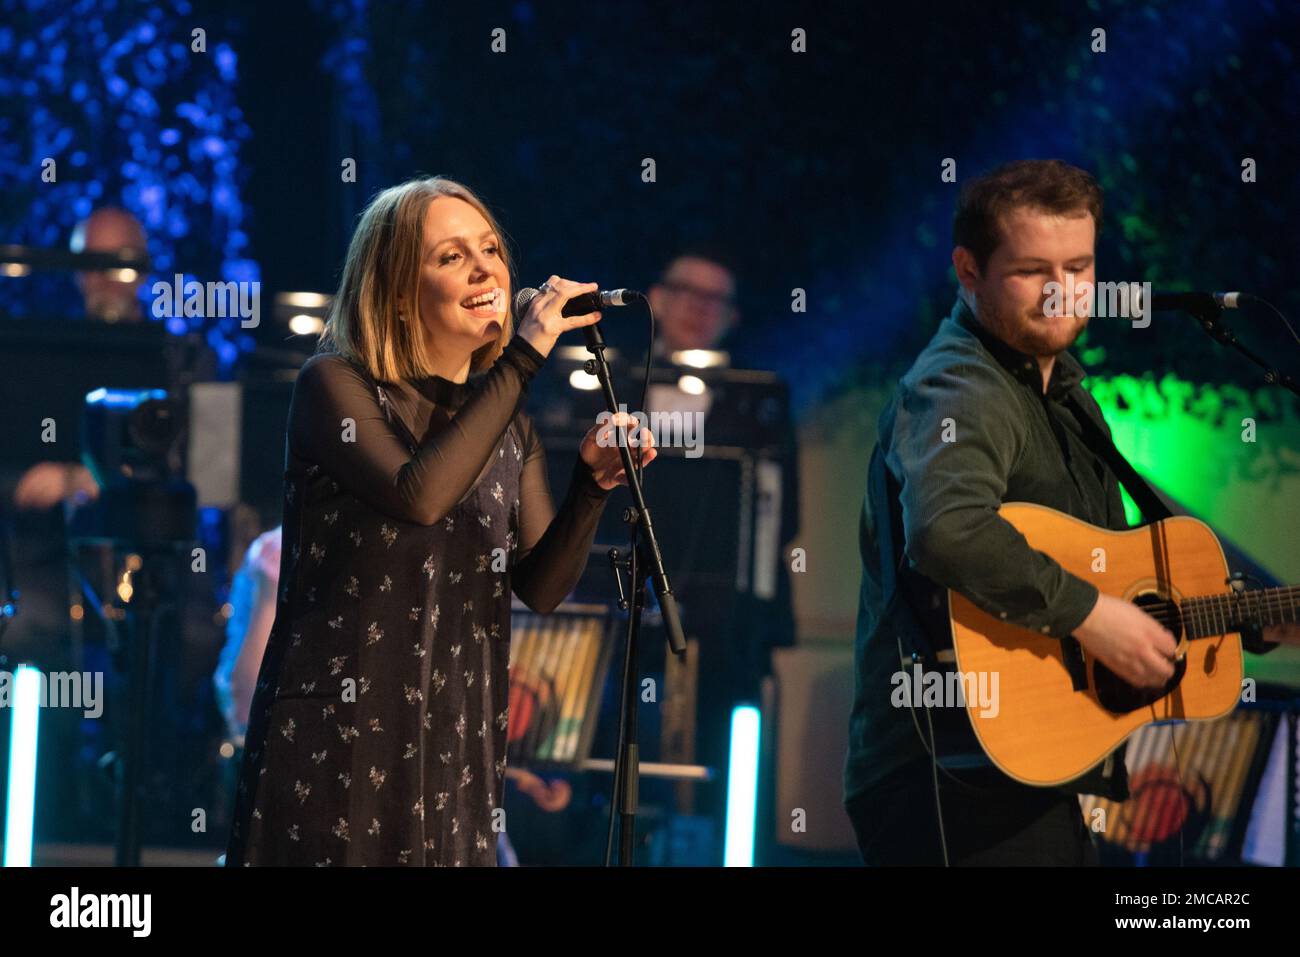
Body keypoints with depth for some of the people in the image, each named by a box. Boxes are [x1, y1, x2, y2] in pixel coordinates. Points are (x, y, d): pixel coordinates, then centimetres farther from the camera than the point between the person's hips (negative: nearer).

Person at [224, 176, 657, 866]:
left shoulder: (506, 423, 11)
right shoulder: (335, 385, -6)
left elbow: (540, 588, 6)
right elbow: (419, 494, -24)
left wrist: (592, 483, -10)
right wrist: (523, 359, -20)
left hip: (455, 744, 5)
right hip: (333, 734, -5)